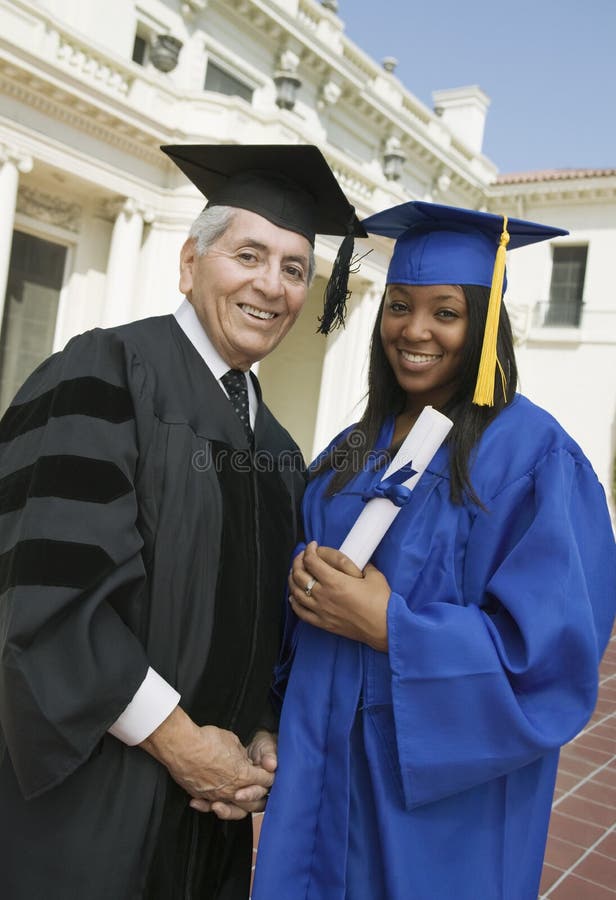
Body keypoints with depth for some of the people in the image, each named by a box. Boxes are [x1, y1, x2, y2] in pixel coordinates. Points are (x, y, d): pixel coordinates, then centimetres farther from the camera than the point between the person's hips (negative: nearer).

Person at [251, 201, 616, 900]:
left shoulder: (533, 455, -14)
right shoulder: (356, 449, 6)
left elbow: (551, 651, -19)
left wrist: (386, 626, -24)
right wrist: (303, 580, -10)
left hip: (444, 790, -5)